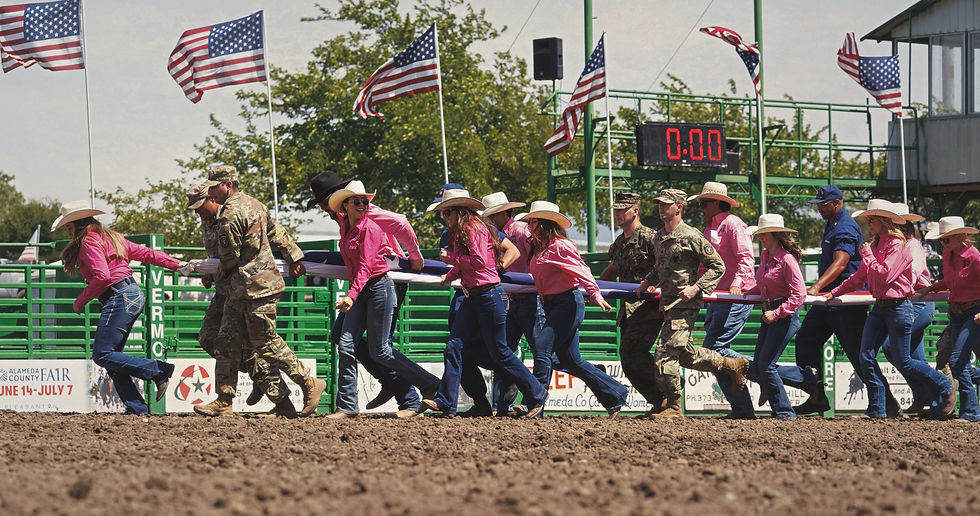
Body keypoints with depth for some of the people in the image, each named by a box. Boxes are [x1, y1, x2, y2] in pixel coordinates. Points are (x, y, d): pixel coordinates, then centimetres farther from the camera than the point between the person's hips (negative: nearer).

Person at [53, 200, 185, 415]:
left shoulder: (89, 242, -9)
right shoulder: (111, 237, 21)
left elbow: (102, 277, -20)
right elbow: (144, 253, 21)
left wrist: (80, 302, -9)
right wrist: (177, 264, 23)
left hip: (118, 298, -10)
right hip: (133, 295, 10)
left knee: (102, 355, -11)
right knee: (112, 357, 8)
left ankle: (159, 371, -12)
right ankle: (137, 408, 1)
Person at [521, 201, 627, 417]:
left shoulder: (560, 246, -11)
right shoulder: (537, 247, 15)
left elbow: (581, 270, -19)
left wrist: (595, 294, -29)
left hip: (567, 303, -10)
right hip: (551, 306, 10)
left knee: (542, 349, -16)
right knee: (571, 360, 8)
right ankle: (615, 395, 17)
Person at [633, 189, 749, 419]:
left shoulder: (691, 237, -11)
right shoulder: (659, 238, 13)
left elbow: (717, 267, -8)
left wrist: (696, 288, -17)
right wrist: (647, 283, 13)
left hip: (685, 305, -9)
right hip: (668, 303, 9)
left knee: (665, 354, -13)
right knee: (686, 354, 15)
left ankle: (674, 407, -5)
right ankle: (733, 365, 32)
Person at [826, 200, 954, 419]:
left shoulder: (897, 245, -12)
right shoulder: (875, 246, 12)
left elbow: (884, 276, -22)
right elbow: (859, 277, 19)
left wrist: (867, 255, -13)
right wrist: (835, 292, 15)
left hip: (897, 308, -8)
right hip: (879, 308, 8)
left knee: (904, 363, -1)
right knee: (866, 356, -4)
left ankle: (945, 387, 19)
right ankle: (877, 409, -1)